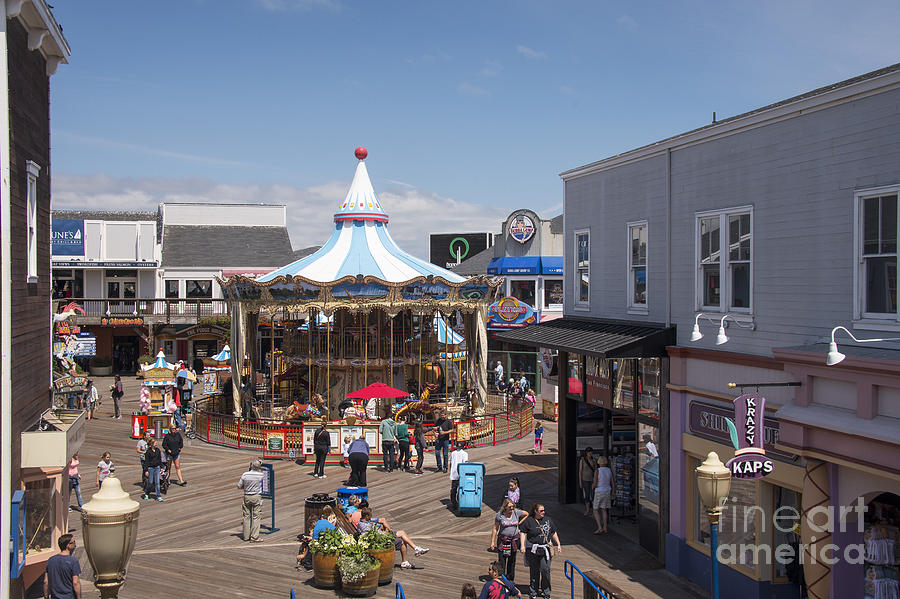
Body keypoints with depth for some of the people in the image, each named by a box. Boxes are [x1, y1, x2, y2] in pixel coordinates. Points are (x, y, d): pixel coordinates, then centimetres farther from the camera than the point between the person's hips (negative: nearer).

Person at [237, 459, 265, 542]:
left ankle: (246, 536, 18)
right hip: (257, 497, -2)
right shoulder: (261, 475, -11)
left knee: (246, 516, 12)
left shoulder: (245, 475, -8)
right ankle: (254, 537, -2)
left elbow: (239, 486, 0)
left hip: (247, 497, 2)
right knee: (256, 517, 1)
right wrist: (260, 466, 17)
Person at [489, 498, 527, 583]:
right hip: (502, 540, -3)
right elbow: (495, 529, -3)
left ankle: (510, 579, 21)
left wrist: (519, 523, 8)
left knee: (512, 560, 10)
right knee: (501, 560, -6)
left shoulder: (517, 512, -3)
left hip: (514, 539, 3)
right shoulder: (500, 515, -9)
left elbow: (527, 514, 16)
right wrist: (492, 542, -4)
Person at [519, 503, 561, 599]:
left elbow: (553, 533, 19)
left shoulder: (548, 519, 9)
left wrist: (558, 544, 18)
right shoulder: (529, 521, -3)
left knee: (546, 569, -5)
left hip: (546, 549, 3)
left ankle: (546, 591, 10)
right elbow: (523, 533, -3)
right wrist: (522, 545, -12)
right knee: (534, 571, 5)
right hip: (533, 550, -3)